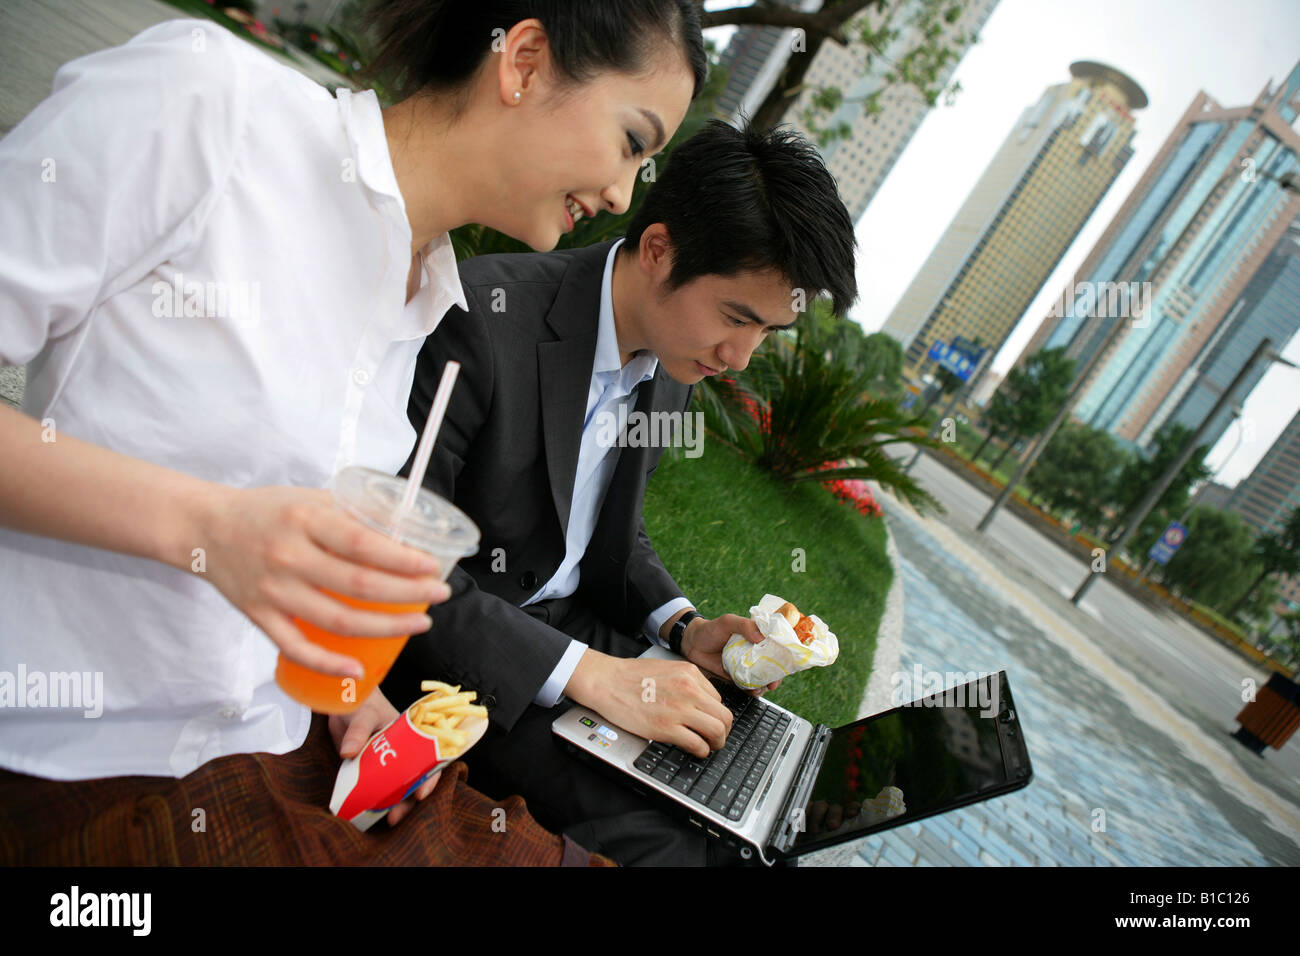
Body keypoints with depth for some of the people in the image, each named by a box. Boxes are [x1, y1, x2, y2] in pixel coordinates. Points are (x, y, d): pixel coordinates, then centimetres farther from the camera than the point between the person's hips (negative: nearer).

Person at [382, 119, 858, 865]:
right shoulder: (487, 317, -25)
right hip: (451, 642, -6)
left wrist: (682, 626, -5)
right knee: (661, 838, -20)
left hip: (574, 625, 7)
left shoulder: (678, 361, 0)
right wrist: (588, 674, -27)